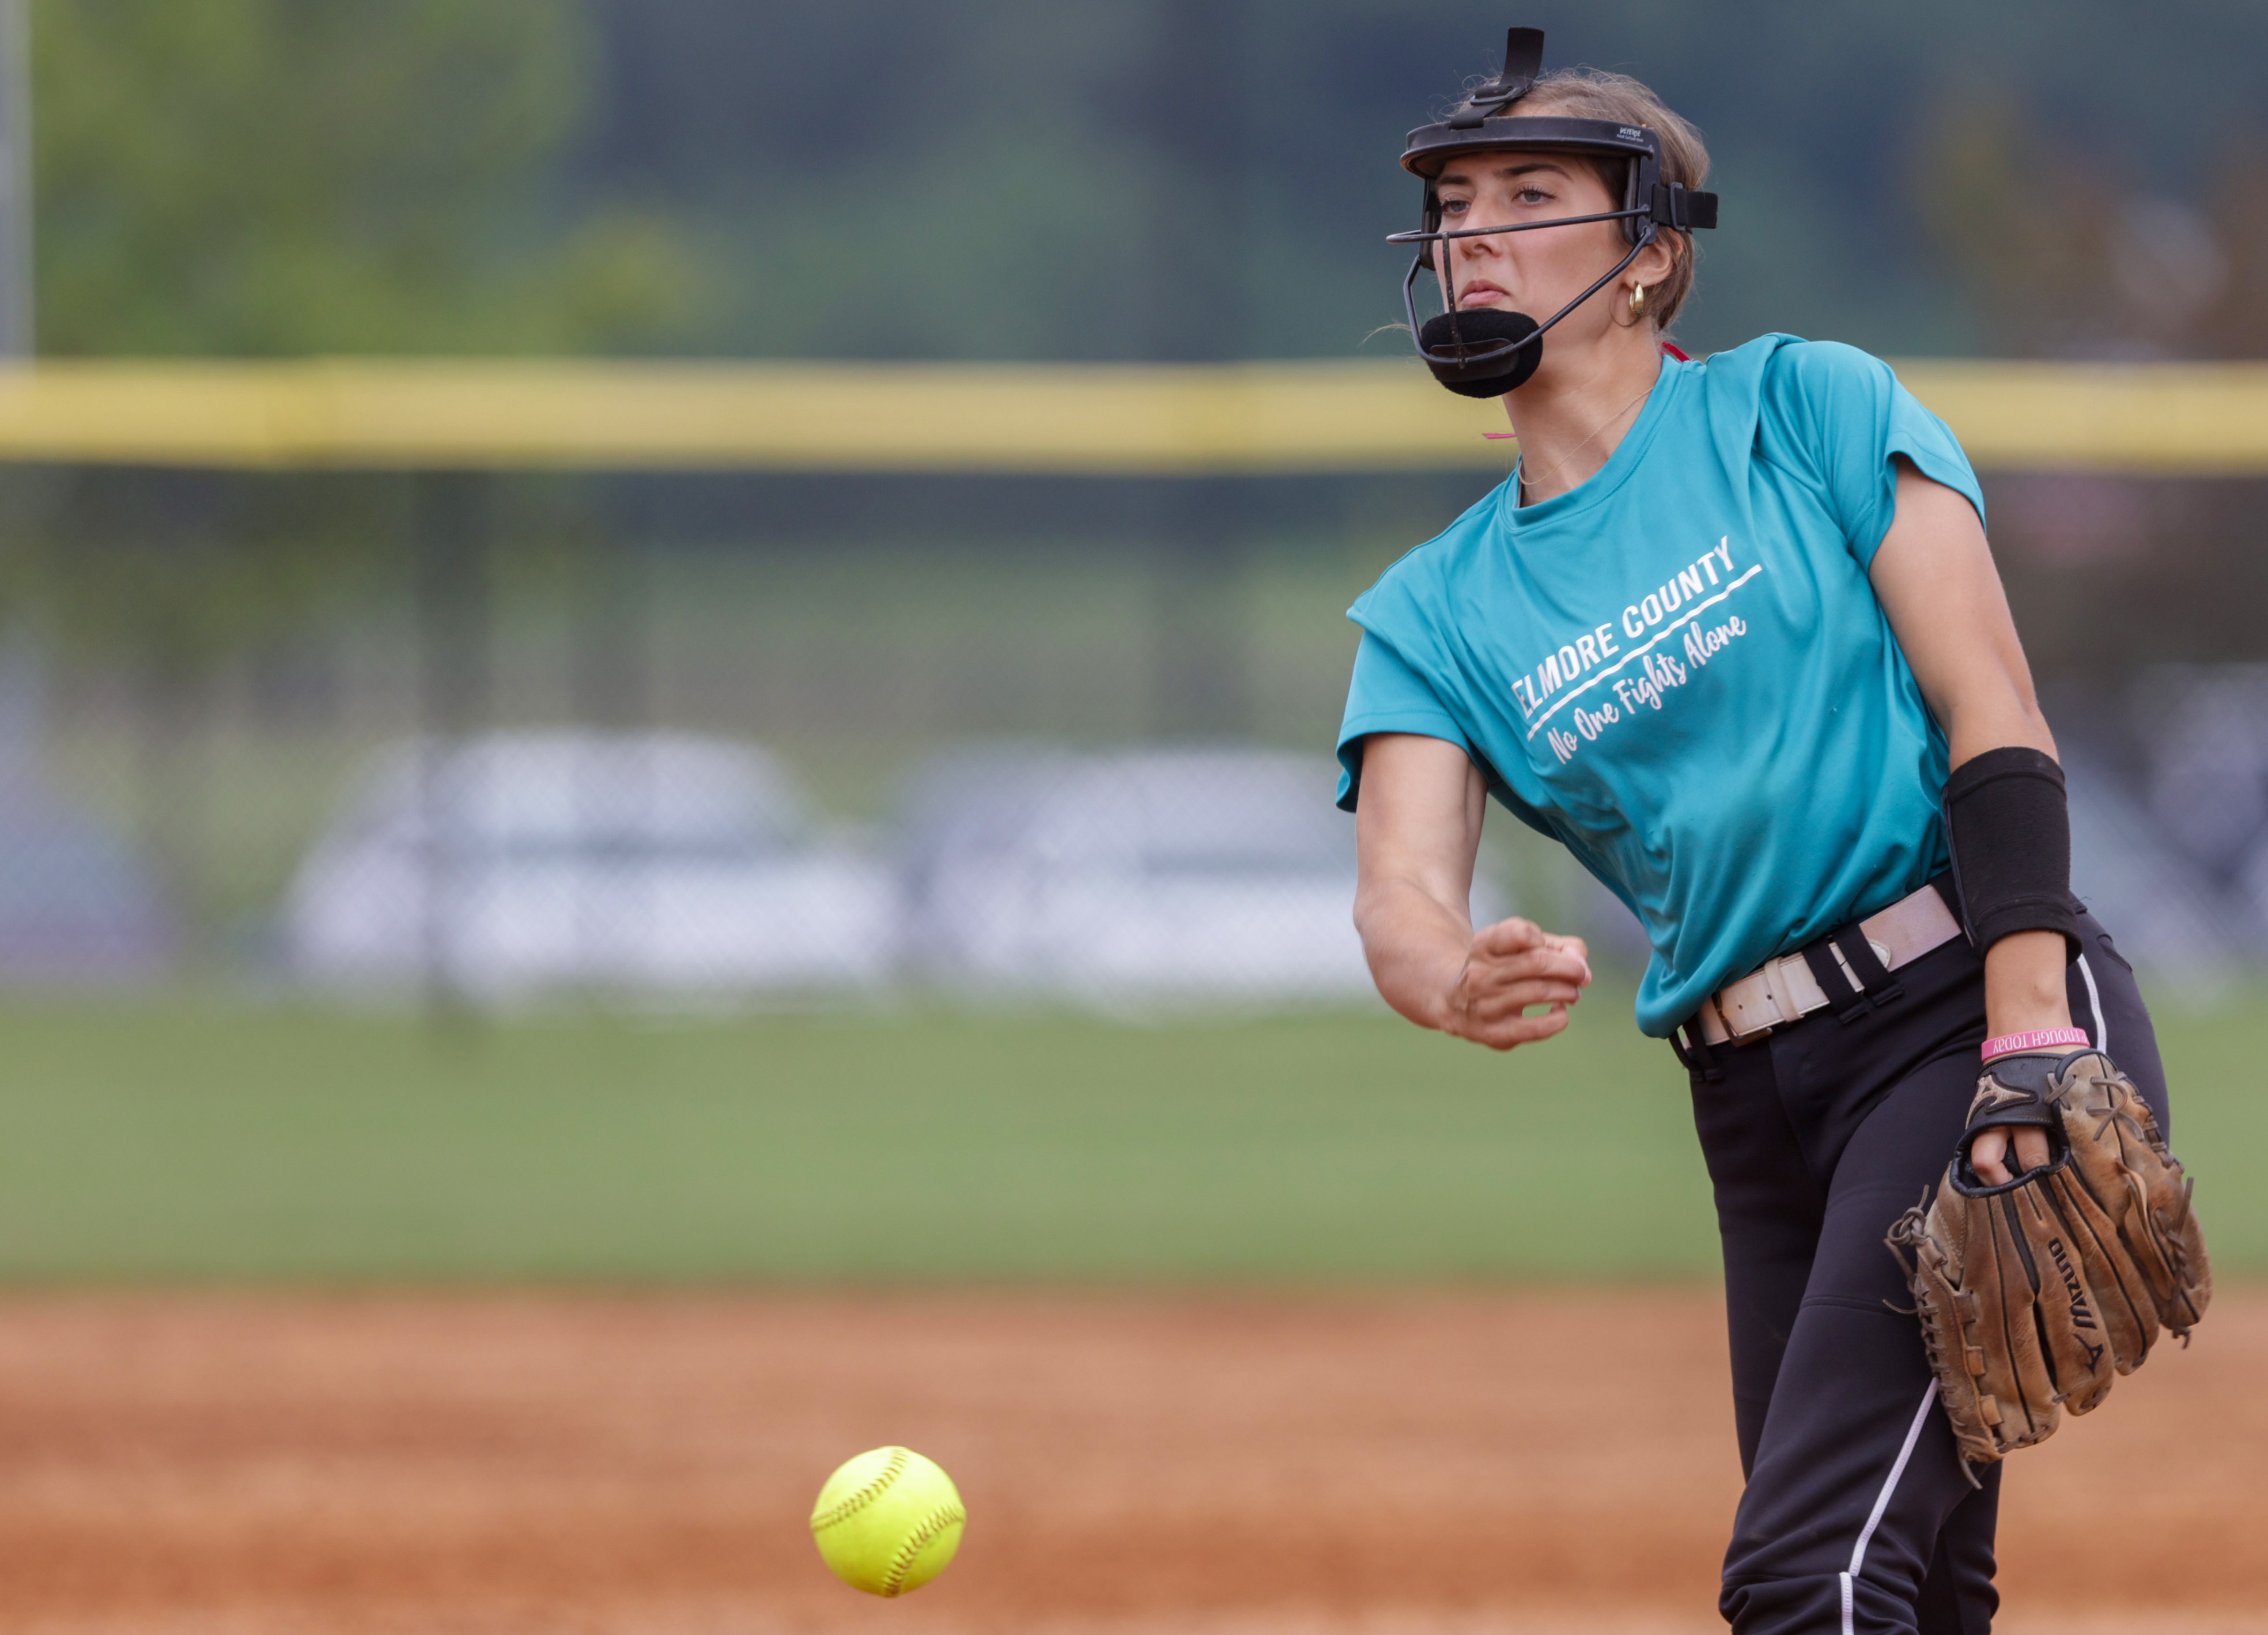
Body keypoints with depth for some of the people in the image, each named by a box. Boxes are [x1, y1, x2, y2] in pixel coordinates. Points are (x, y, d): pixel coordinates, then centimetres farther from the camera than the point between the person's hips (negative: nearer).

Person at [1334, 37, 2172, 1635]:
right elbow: (1401, 890, -3)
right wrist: (1461, 983, -29)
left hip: (1960, 1015, -6)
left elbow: (1993, 712, -6)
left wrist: (2032, 1040, -19)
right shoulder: (1438, 611, 13)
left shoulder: (1806, 407, 2)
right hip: (1757, 1110, 6)